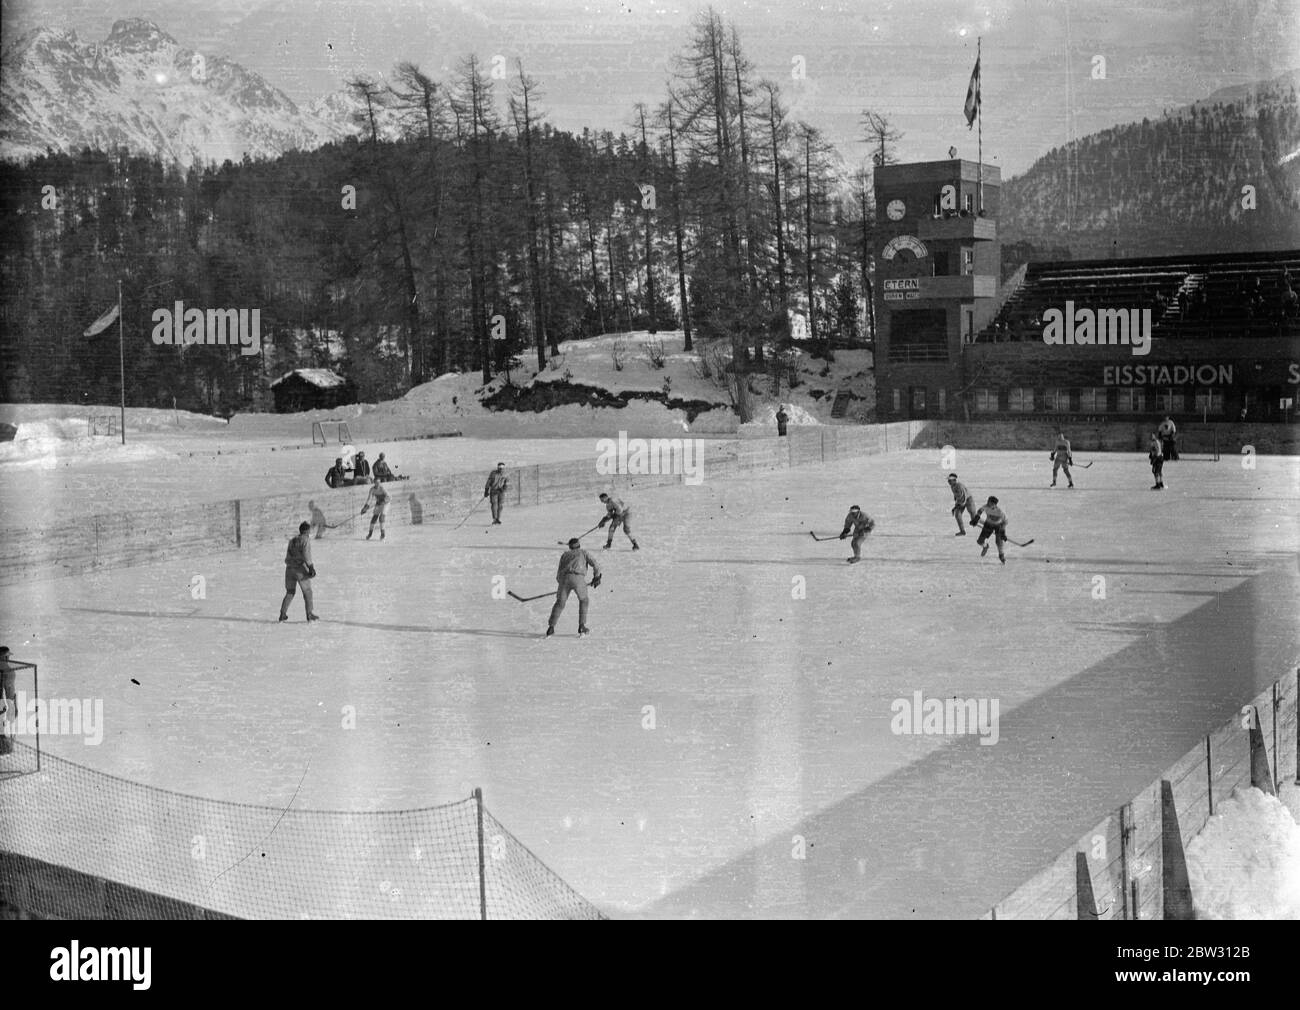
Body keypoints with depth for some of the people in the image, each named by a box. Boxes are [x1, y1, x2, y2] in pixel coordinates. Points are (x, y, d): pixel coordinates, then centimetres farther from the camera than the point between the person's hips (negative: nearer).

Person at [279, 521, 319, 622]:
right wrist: (311, 567, -17)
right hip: (301, 570, -6)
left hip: (290, 568, 6)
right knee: (307, 592, 5)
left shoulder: (292, 541, 16)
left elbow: (287, 558, 18)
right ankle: (310, 614, 4)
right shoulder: (305, 540, -6)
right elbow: (306, 554, -18)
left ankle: (283, 614, 4)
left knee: (290, 593, 14)